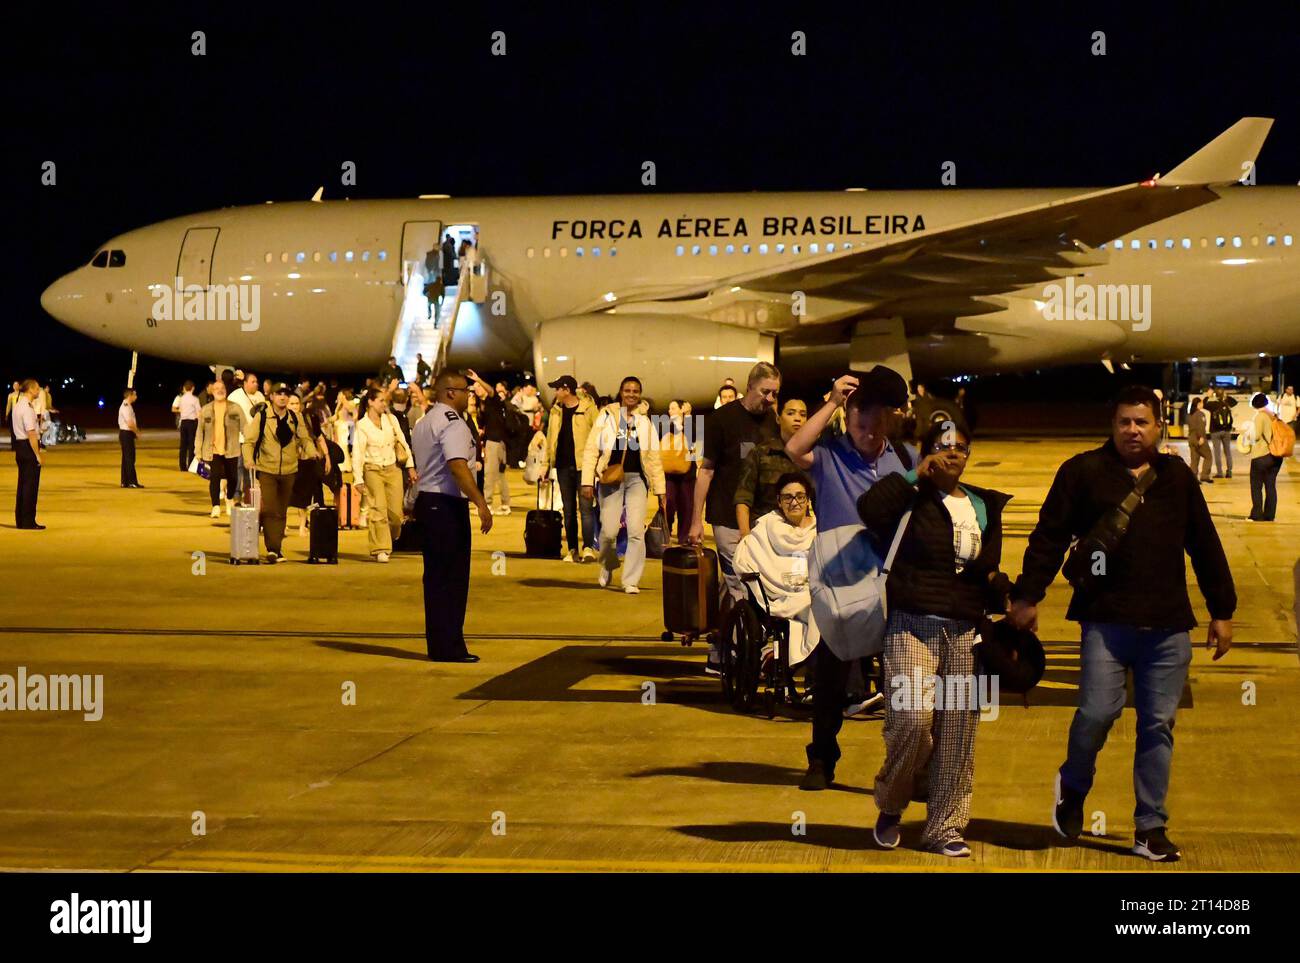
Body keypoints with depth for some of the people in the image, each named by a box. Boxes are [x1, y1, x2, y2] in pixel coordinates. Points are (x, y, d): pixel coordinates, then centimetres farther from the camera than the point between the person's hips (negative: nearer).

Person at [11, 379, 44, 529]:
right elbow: (31, 434, -21)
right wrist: (38, 454, -19)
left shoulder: (17, 405, 13)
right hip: (29, 447, -10)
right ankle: (28, 521, 1)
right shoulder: (27, 408, -17)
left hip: (19, 445, 10)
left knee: (22, 483, 14)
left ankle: (20, 520, 20)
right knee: (31, 485, -3)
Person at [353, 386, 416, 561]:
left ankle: (391, 539, 25)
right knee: (378, 510, -12)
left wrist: (410, 467, 6)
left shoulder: (391, 419, 7)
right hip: (373, 470, -3)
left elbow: (403, 443, 10)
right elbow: (357, 453, -5)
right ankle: (380, 549, -7)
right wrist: (359, 479, -12)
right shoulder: (362, 425, -3)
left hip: (393, 470, 3)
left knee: (395, 512, -2)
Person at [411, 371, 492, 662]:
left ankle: (438, 646, 16)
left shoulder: (423, 423, 17)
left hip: (426, 502, 10)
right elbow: (457, 466, -25)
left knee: (435, 577, 12)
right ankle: (449, 647, -2)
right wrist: (481, 504, -27)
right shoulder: (453, 423, -14)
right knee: (453, 578, -4)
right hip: (448, 505, -10)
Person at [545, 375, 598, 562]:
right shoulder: (556, 411, 12)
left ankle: (588, 548, -14)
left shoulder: (588, 408, -5)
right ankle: (572, 550, 14)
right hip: (563, 466, 6)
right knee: (568, 510, 9)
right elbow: (550, 438, 17)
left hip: (583, 465, -6)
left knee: (586, 507, -11)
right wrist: (545, 463, 12)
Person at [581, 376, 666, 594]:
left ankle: (631, 580, -2)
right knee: (609, 530, -6)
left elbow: (654, 458, 13)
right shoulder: (607, 416, 5)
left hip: (637, 479, 1)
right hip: (611, 478, -1)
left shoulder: (645, 422, 11)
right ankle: (607, 566, 24)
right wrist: (588, 481, -6)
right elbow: (591, 449, 1)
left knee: (636, 531, -10)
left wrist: (660, 490, 10)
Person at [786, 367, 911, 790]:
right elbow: (794, 449, -22)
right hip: (837, 579, -2)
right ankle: (821, 761, 20)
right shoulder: (829, 454, -1)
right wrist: (832, 402, -18)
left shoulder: (903, 460, 8)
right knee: (831, 674, 9)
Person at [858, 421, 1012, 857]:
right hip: (913, 626, -5)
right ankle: (890, 806, 8)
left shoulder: (985, 506, 17)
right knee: (913, 717, -18)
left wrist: (998, 586, 5)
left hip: (966, 632, 5)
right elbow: (869, 509, -21)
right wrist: (916, 474, -11)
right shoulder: (911, 497, 1)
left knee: (958, 730, 1)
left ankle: (945, 827, 12)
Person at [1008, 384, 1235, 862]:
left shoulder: (1177, 476, 13)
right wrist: (1027, 595, -3)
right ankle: (1073, 787, 19)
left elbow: (1205, 547, 16)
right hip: (1106, 620, -3)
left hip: (1168, 626, 3)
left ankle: (1151, 828, 12)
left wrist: (1222, 610, 15)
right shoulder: (1084, 472, 3)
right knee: (1098, 711, -12)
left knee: (1158, 725, 4)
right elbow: (1049, 536, 1)